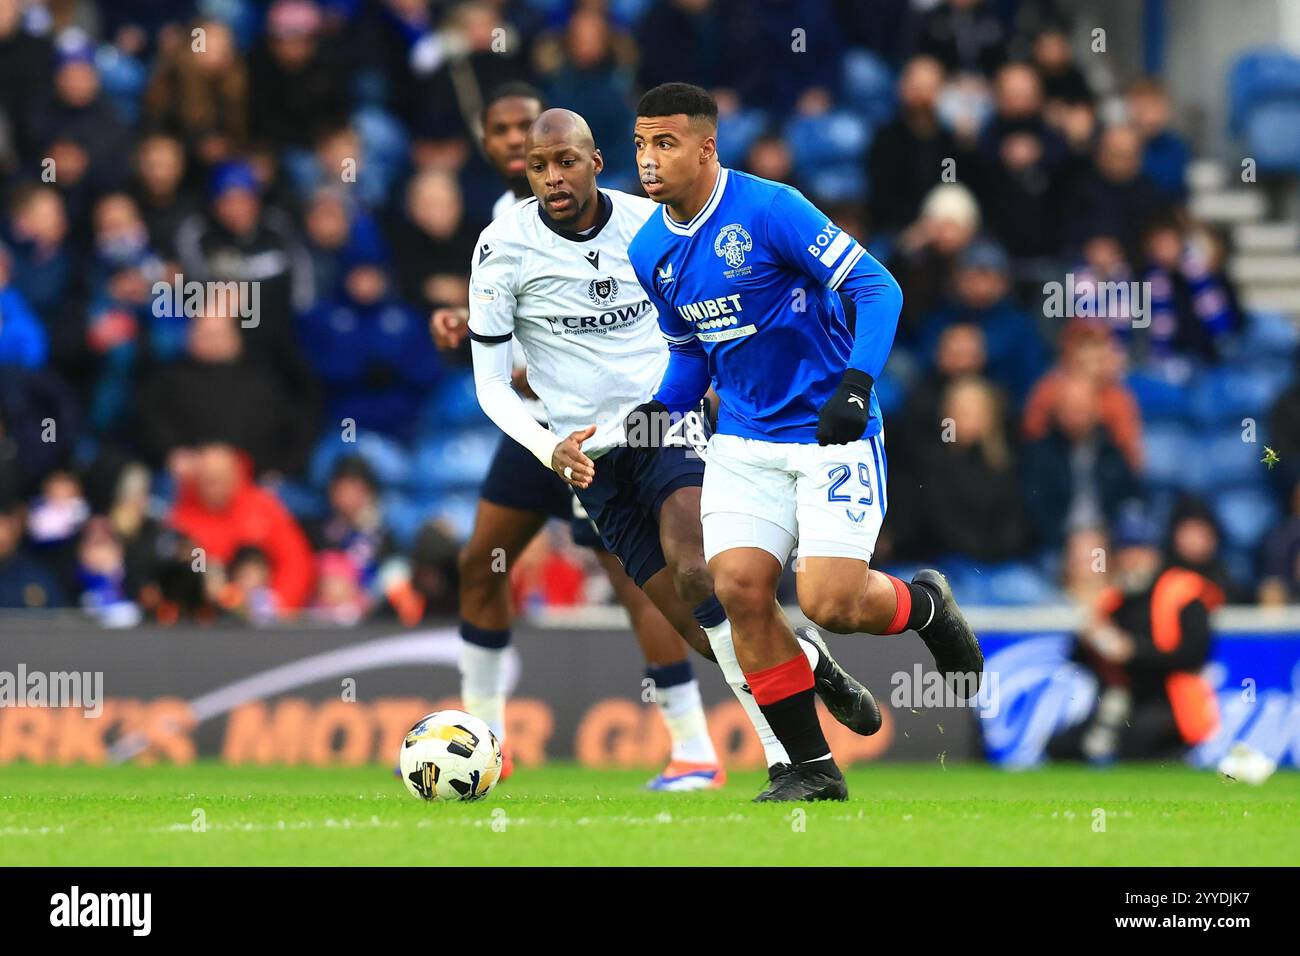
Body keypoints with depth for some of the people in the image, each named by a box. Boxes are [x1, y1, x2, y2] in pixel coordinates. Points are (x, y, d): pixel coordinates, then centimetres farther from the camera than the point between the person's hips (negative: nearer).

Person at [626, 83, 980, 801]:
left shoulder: (767, 209, -16)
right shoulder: (650, 251, 5)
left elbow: (877, 287, -16)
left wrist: (856, 385, -27)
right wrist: (661, 408, 2)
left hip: (829, 432, -6)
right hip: (744, 440, 6)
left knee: (830, 602, -17)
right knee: (738, 586, -12)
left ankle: (927, 604, 20)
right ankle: (813, 769, 0)